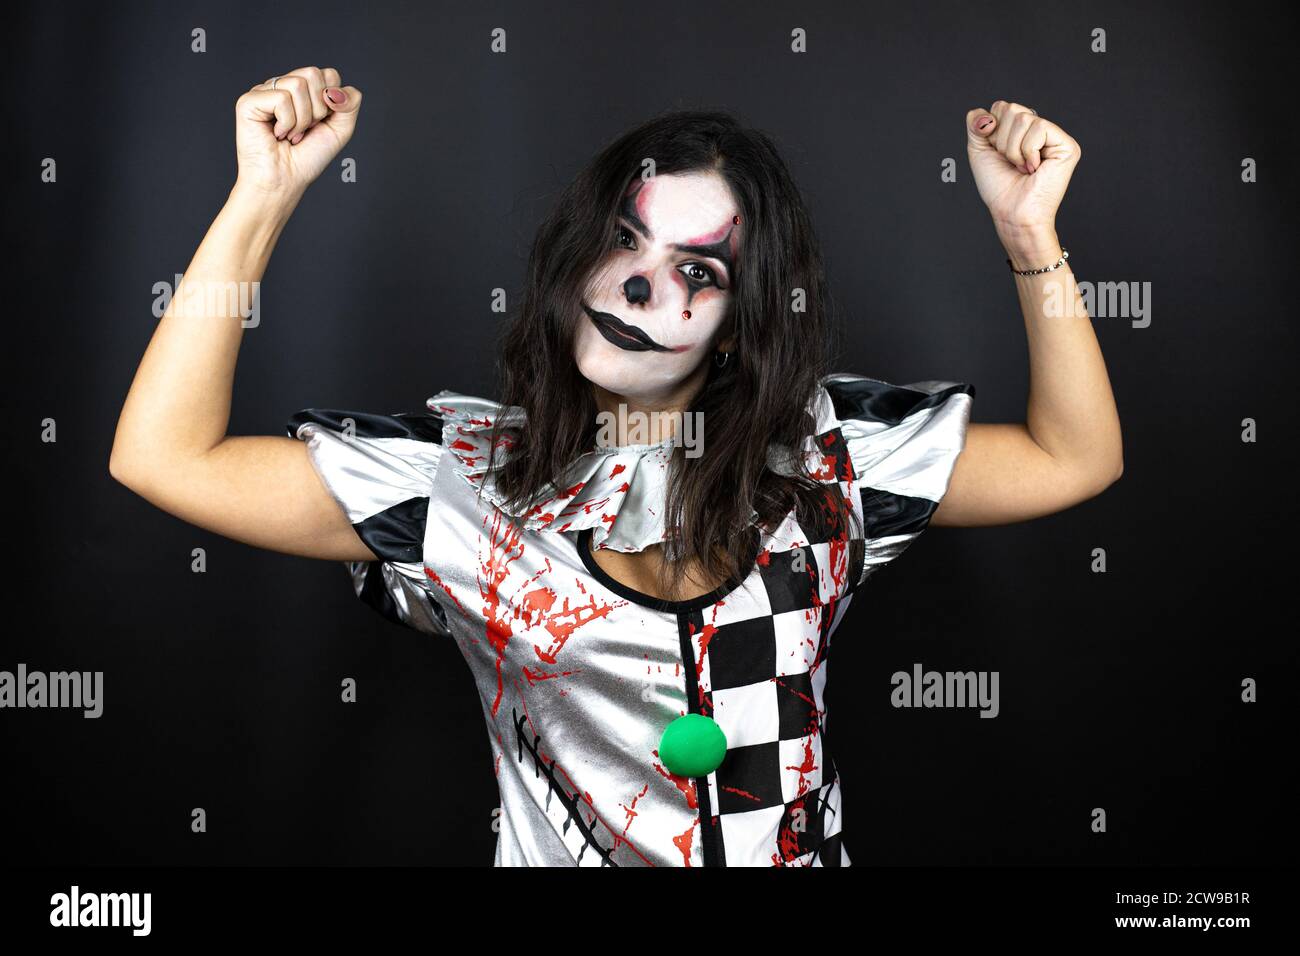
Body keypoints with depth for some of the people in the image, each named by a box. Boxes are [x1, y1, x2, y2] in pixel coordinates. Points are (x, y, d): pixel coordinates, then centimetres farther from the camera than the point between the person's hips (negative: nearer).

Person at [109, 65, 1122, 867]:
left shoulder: (823, 452, 4)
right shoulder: (466, 476, -2)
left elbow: (1072, 460, 6)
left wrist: (1030, 234, -4)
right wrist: (265, 195, -10)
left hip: (801, 845, 2)